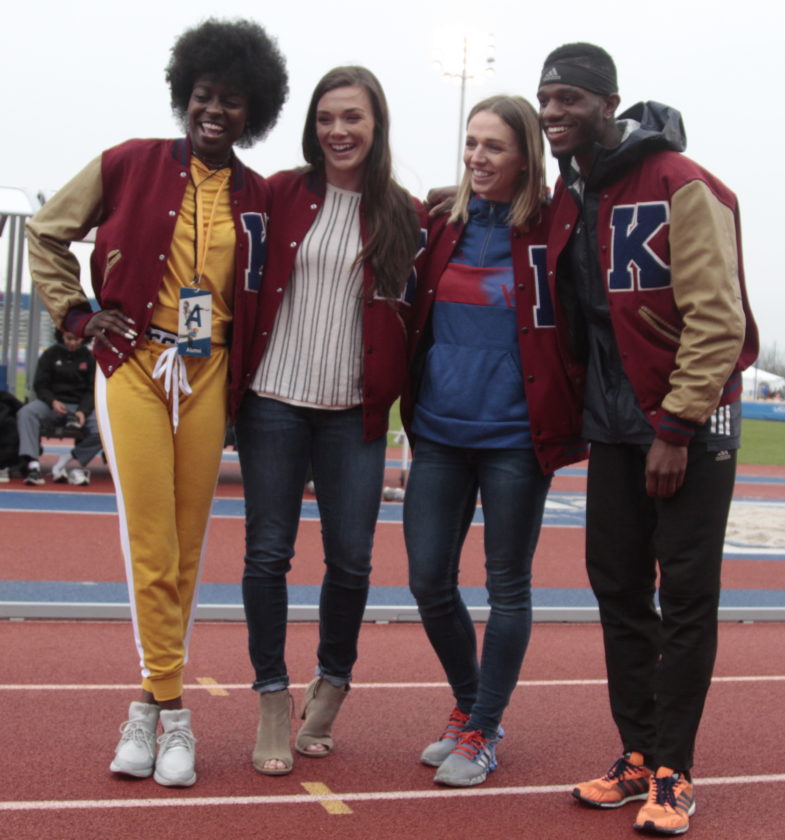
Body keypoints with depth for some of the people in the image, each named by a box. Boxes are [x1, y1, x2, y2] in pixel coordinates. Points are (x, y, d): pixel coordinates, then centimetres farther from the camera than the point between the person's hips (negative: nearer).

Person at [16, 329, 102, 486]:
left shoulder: (89, 357, 6)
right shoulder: (50, 354, 6)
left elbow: (92, 391, 4)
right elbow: (40, 385, 5)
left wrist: (83, 411, -16)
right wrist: (52, 402, -17)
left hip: (82, 407, 0)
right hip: (53, 404, 0)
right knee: (26, 413, -31)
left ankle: (66, 460, -18)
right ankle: (33, 465, -39)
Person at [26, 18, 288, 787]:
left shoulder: (257, 199, 7)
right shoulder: (129, 166, 1)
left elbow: (258, 298, 17)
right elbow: (46, 232, 10)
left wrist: (242, 377, 5)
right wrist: (75, 313, 2)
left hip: (206, 377, 3)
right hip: (133, 367, -3)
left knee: (185, 552, 5)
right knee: (152, 550, -8)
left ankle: (149, 704, 18)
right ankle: (171, 713, 2)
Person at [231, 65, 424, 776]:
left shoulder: (402, 214, 4)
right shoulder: (284, 194, 2)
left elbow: (411, 311, 9)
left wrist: (394, 391, 1)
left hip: (354, 412, 1)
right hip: (274, 400, 0)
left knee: (351, 558, 1)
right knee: (268, 552, 1)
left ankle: (330, 690, 25)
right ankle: (273, 704, 14)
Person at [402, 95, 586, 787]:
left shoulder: (550, 233, -6)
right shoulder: (444, 226, 8)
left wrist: (571, 417, -5)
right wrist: (412, 402, 12)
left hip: (514, 437, -4)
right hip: (439, 431, 5)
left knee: (508, 587, 6)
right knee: (429, 581, 6)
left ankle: (482, 733, 19)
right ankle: (469, 706, 29)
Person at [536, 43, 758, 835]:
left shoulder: (680, 186, -13)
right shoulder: (569, 199, 9)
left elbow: (717, 319, -17)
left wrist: (678, 427, -18)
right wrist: (578, 415, 11)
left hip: (690, 422, -7)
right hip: (614, 424, 7)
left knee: (686, 598, -1)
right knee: (617, 589, 8)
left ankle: (672, 772, 8)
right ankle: (637, 755, 20)